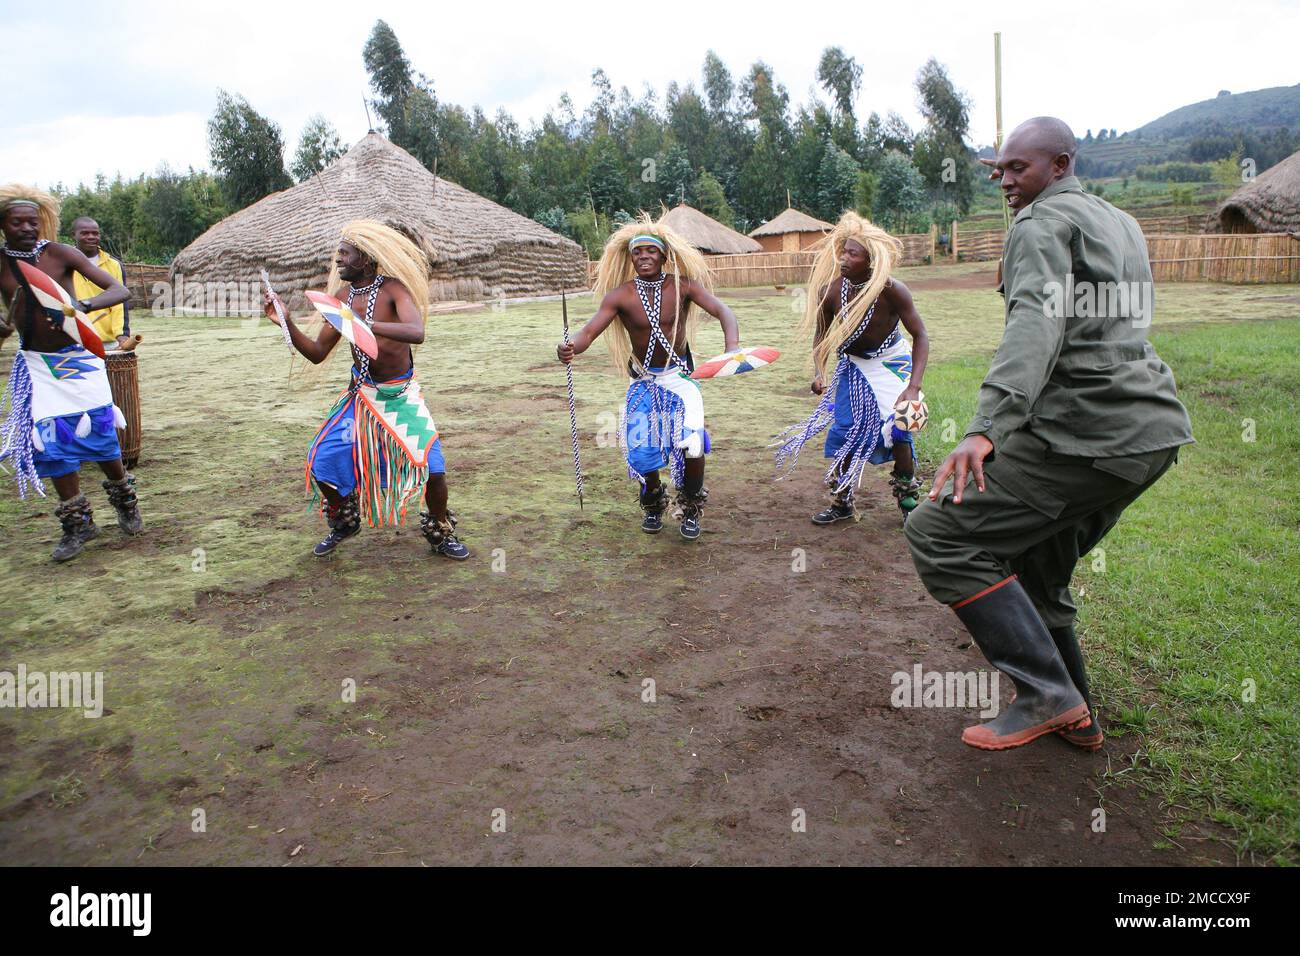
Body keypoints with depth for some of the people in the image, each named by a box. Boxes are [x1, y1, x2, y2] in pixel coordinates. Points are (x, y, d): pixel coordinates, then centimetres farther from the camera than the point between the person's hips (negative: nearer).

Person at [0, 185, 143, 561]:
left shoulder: (60, 254, -11)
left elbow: (119, 290, -18)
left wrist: (81, 306, -35)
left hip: (77, 357, -2)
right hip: (35, 362, 2)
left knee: (99, 433, -1)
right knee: (52, 441, 1)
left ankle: (125, 503, 24)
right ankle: (77, 523, 14)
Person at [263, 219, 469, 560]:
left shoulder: (393, 289, -18)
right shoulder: (342, 297, -1)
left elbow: (417, 332, -37)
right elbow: (317, 353, 3)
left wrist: (363, 324, -48)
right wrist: (286, 321, -10)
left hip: (402, 394, -5)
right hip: (361, 394, 5)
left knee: (432, 468, -15)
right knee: (322, 462, -2)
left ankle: (440, 533, 12)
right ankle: (344, 522, 27)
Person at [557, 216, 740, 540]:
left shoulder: (683, 286, -11)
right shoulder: (620, 295, -11)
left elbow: (722, 311, -22)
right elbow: (589, 331, -20)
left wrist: (732, 347, -43)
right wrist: (570, 348, -44)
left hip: (679, 377, -1)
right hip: (644, 381, 1)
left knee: (690, 443, -17)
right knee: (641, 449, -2)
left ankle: (691, 508, 11)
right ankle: (654, 505, 30)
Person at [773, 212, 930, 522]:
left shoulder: (892, 291, -29)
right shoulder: (831, 290, -21)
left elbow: (920, 336, -21)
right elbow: (822, 334, -5)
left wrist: (913, 387, -31)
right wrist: (819, 371, -21)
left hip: (891, 363, -3)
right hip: (852, 364, 3)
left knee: (896, 427, -13)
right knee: (844, 429, 0)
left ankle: (908, 500, 7)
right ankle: (841, 502, 16)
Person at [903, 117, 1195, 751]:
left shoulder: (1042, 223, -6)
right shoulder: (1119, 223, 22)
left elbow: (1037, 324, -26)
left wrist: (987, 428, -39)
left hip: (1089, 432, -10)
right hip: (1151, 432, 10)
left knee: (939, 533, -11)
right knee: (1034, 568, 21)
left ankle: (1047, 695, -7)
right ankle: (1075, 716, 29)